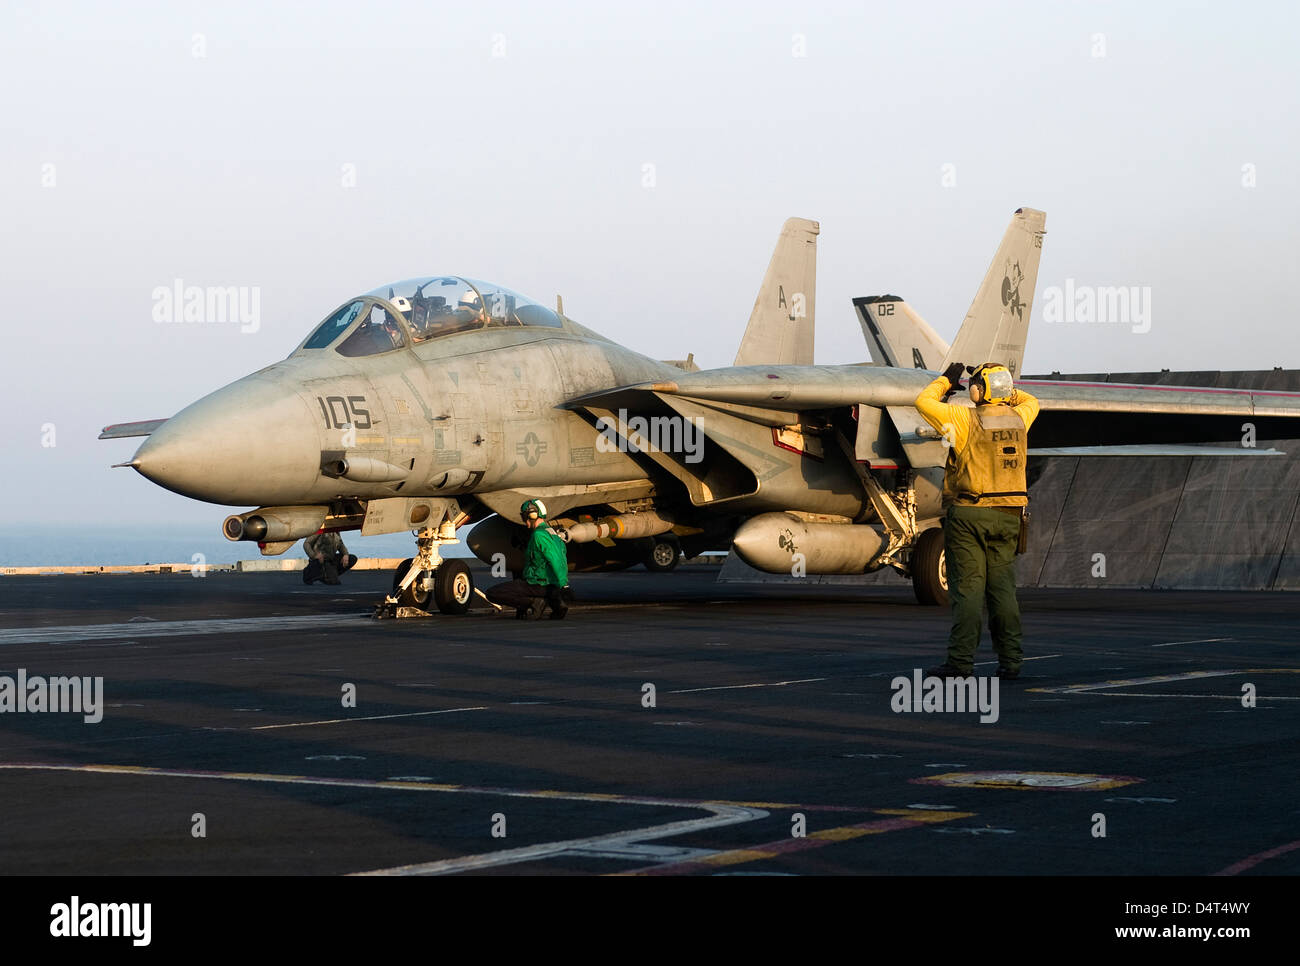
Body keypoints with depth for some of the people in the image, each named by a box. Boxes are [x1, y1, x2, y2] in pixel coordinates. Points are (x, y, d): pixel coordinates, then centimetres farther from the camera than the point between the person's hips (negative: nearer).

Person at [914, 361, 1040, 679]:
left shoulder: (966, 420, -10)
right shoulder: (1018, 419, 6)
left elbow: (924, 402, 1)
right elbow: (1031, 402, 30)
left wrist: (946, 380, 15)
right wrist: (1004, 389, 31)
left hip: (968, 515, -5)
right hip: (1008, 515, 5)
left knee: (968, 588, -5)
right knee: (1002, 587, 7)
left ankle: (961, 661, -7)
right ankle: (1010, 660, 6)